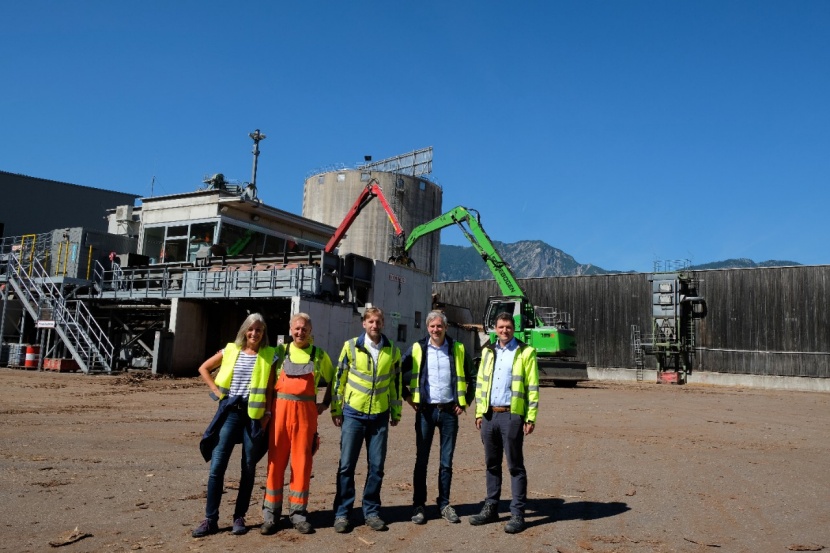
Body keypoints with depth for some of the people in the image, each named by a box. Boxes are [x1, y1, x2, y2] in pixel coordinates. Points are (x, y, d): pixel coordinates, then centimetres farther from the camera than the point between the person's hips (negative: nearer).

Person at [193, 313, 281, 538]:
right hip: (230, 412, 1)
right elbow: (204, 369, 14)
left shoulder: (270, 355, -1)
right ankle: (210, 519, 8)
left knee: (249, 468, 6)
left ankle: (239, 517, 19)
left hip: (254, 415, -1)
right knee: (217, 466, -1)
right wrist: (216, 391, 3)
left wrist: (268, 414, -8)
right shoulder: (231, 350, 5)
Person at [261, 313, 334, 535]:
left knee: (302, 461, 3)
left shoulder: (319, 355, 10)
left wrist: (325, 404, 10)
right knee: (276, 460, 4)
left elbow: (333, 381, 20)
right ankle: (271, 512, 13)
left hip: (306, 411, 0)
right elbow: (270, 382, 8)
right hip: (280, 409, 0)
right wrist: (267, 409, -2)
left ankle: (298, 512, 13)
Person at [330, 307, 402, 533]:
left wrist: (396, 412, 12)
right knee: (346, 465, 1)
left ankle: (371, 511, 19)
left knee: (376, 466, 6)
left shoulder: (392, 351, 3)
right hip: (353, 414, -2)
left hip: (379, 416, 2)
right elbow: (339, 378, 1)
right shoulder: (351, 346, -3)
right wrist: (336, 410, 1)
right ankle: (342, 513, 11)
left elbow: (396, 383, 11)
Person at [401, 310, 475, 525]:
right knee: (421, 460, 4)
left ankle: (444, 503, 20)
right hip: (425, 411, -1)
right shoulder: (417, 349, 0)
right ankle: (419, 505, 13)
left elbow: (470, 377, 13)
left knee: (447, 461, 8)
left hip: (449, 411, 1)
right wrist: (407, 395, 1)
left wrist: (465, 402, 6)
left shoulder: (457, 349, 3)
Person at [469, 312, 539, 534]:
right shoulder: (488, 351, 13)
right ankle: (491, 508, 23)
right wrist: (479, 412, 10)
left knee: (515, 466, 1)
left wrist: (531, 417, -10)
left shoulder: (525, 352, -2)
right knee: (492, 464, 13)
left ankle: (517, 514, 8)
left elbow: (532, 387, -5)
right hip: (489, 415, 5)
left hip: (512, 415, -5)